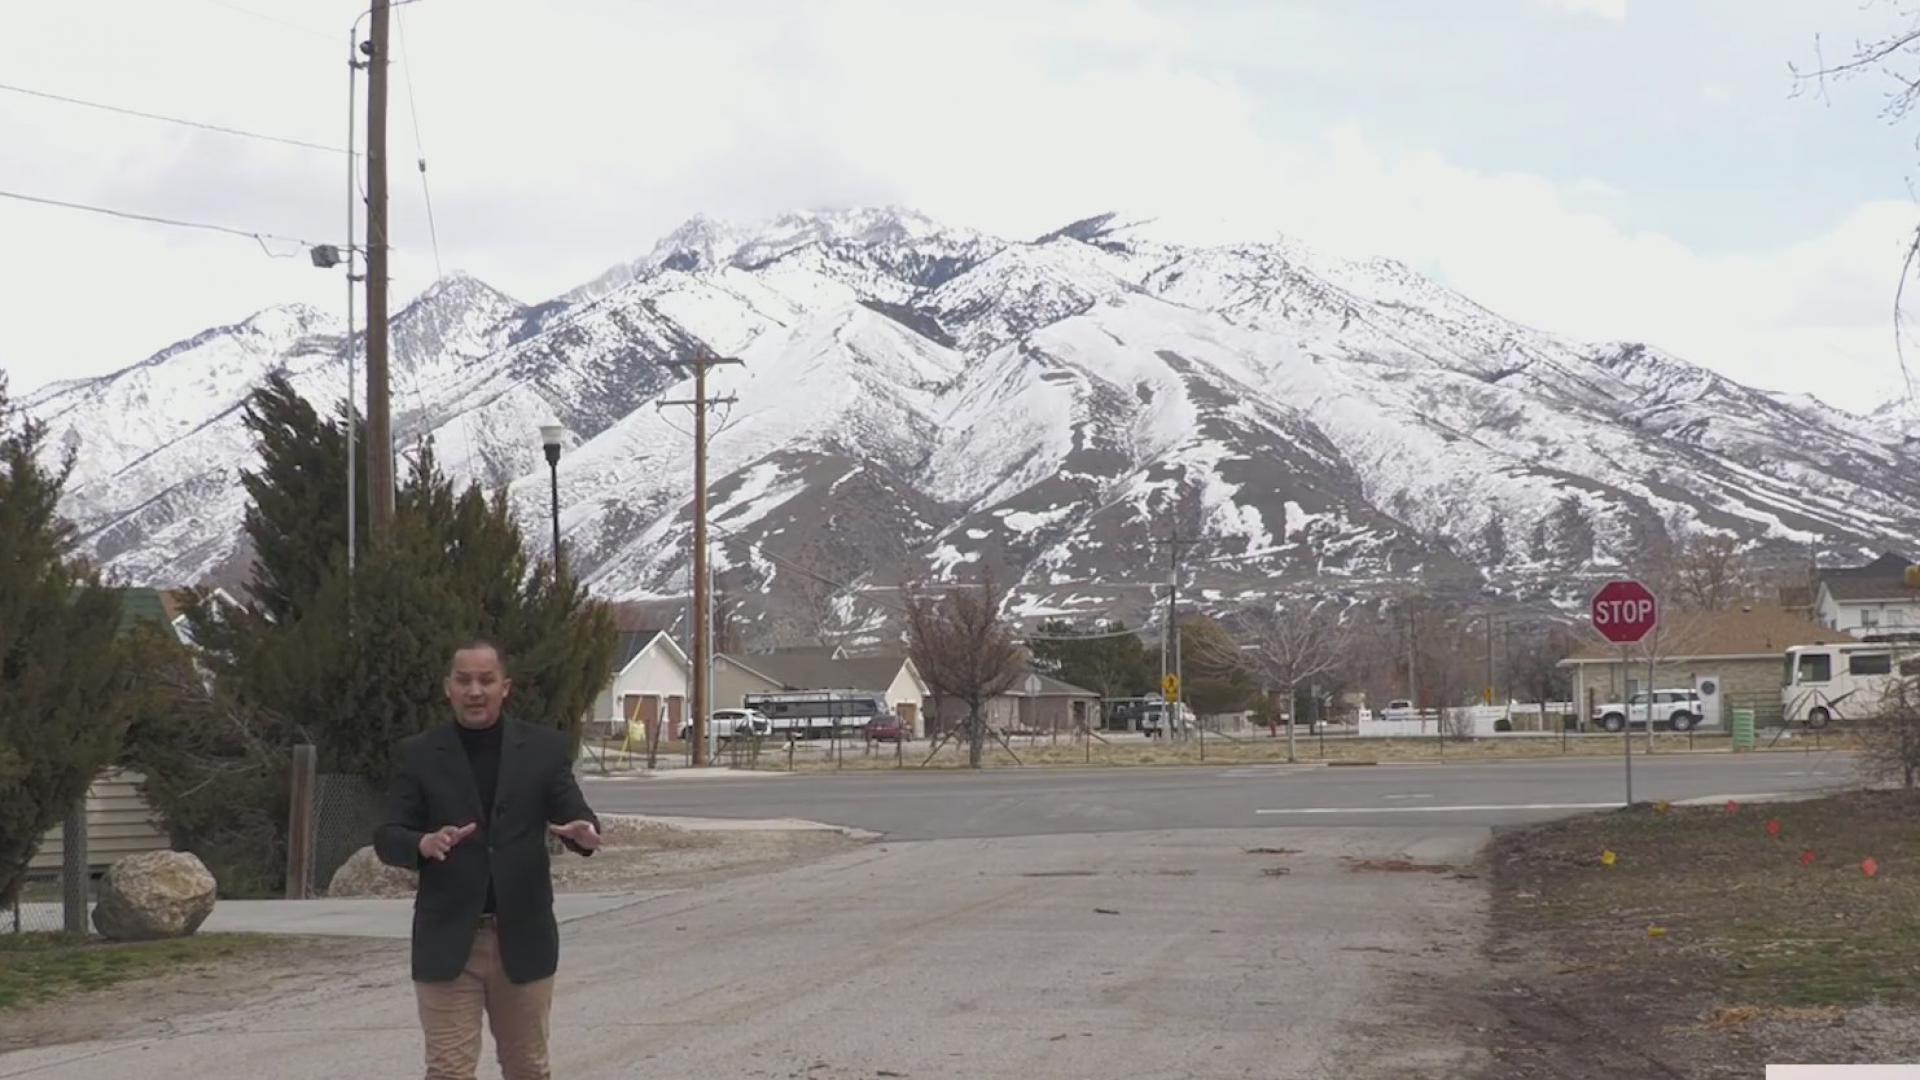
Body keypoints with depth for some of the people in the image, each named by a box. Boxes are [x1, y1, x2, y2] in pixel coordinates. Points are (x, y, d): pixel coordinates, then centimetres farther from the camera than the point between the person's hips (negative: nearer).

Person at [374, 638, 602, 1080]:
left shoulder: (544, 747, 3)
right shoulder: (419, 754, 1)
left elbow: (575, 816, 0)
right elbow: (387, 839, -1)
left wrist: (584, 832, -25)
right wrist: (424, 844, -24)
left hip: (523, 937, 1)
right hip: (447, 940, -1)